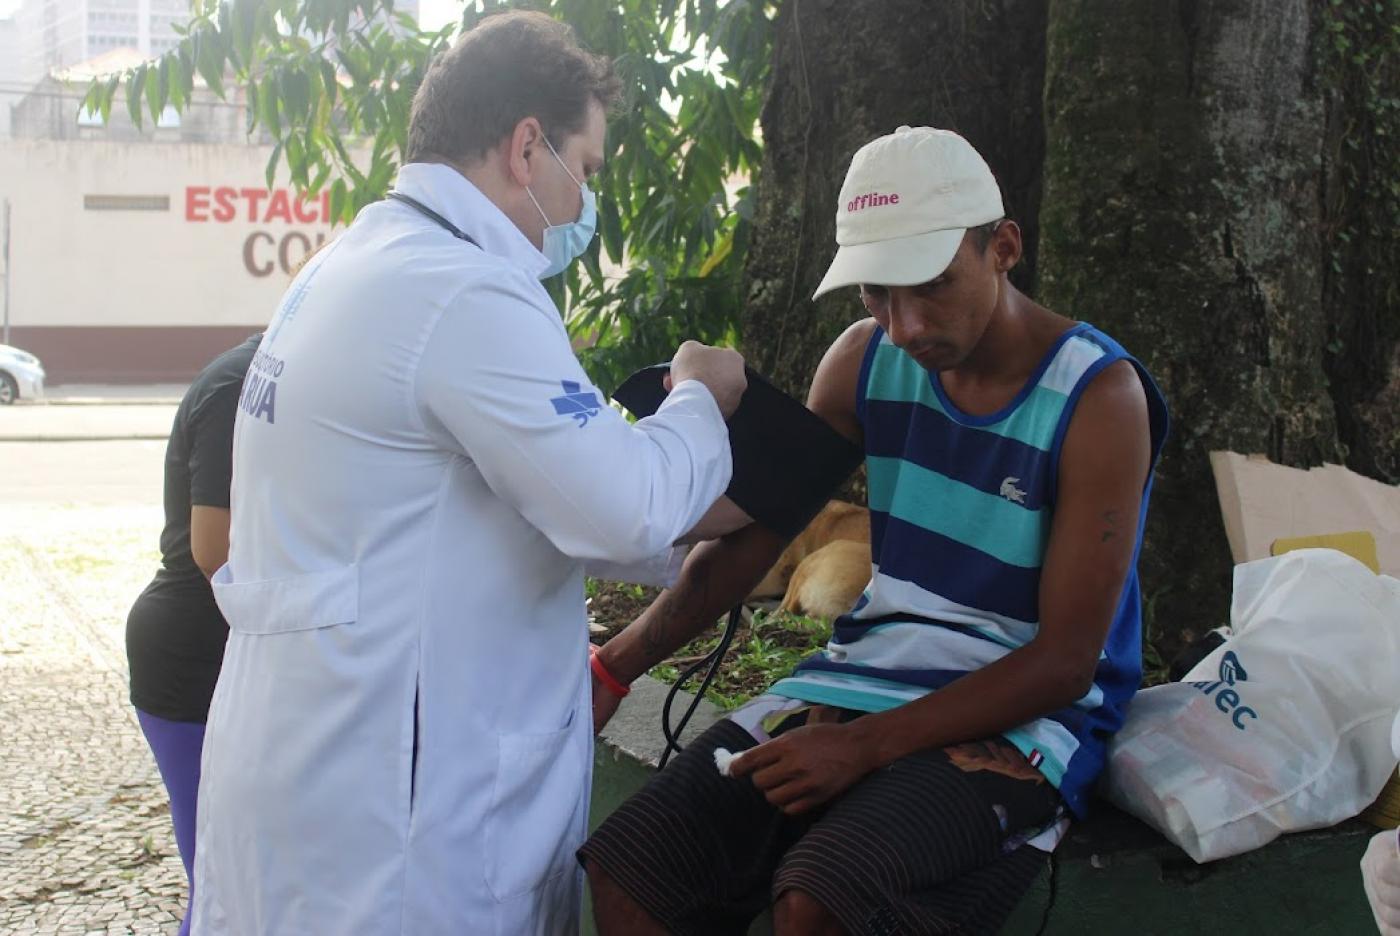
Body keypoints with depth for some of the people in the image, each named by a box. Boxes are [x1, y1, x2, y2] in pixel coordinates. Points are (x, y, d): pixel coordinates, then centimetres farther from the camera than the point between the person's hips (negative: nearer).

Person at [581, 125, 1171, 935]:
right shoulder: (866, 359, 3)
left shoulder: (1098, 398, -13)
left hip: (1020, 715, -5)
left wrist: (865, 746, -22)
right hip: (865, 675, 5)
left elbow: (1064, 662, -15)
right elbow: (754, 534, 5)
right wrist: (618, 664, -9)